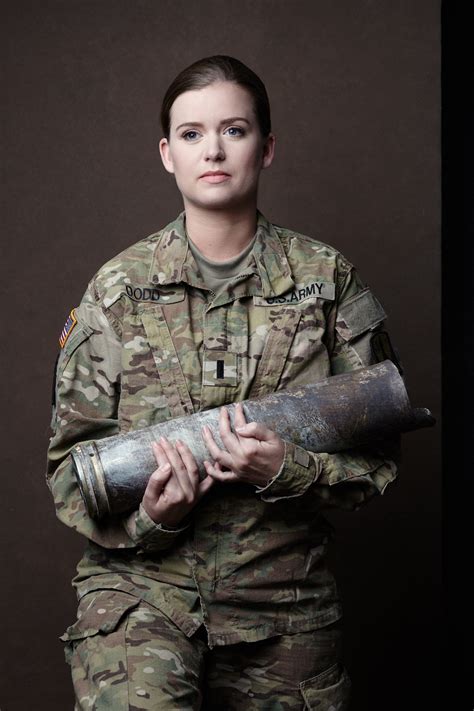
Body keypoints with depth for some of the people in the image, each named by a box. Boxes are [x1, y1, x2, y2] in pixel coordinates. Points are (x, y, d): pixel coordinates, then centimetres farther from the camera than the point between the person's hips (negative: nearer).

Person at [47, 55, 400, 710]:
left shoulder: (328, 281, 1)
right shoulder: (117, 290, 1)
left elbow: (376, 456, 4)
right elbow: (71, 459, 3)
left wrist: (289, 470, -15)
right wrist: (146, 517, -15)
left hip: (283, 598, 2)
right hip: (139, 584, -1)